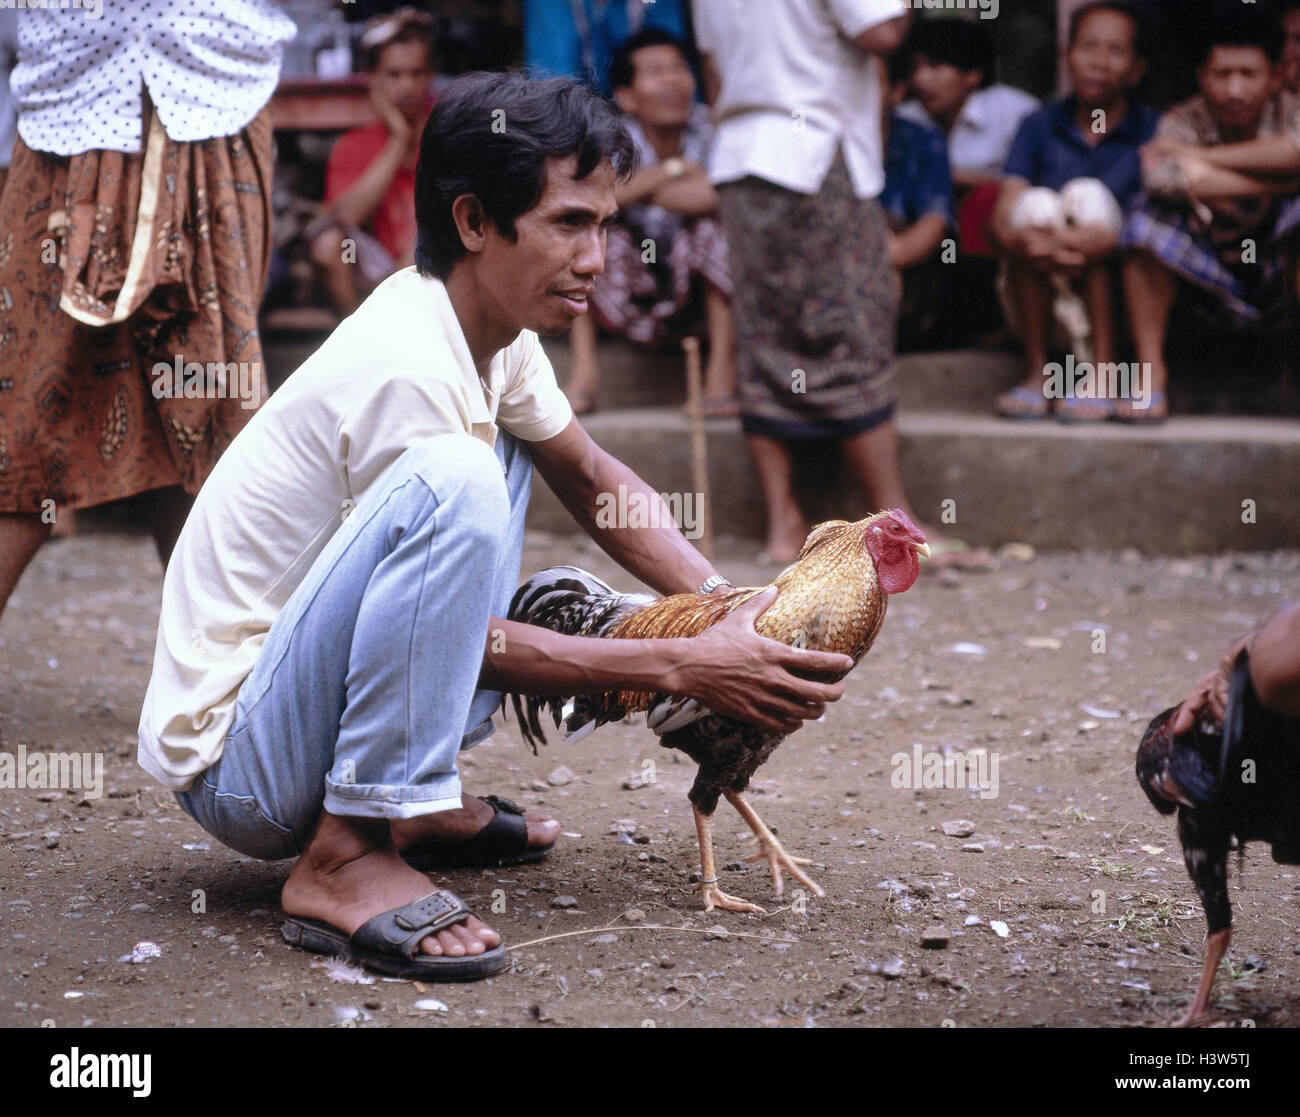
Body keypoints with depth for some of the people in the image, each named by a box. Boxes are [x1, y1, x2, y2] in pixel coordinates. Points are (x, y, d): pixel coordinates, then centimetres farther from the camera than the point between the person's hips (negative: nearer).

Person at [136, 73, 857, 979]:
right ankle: (345, 855, -23)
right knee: (455, 481, -30)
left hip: (304, 704, 10)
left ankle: (419, 799, 12)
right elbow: (471, 644, -17)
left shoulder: (493, 327, 3)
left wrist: (725, 604, 2)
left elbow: (590, 477, 17)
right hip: (230, 761, -10)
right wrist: (683, 667, -15)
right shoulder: (406, 369, -23)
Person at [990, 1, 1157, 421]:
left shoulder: (1154, 131, -1)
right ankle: (1037, 372, -23)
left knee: (1088, 195, -23)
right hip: (1038, 303, 2)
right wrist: (1019, 239, -34)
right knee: (1034, 203, -23)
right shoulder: (1040, 127, 7)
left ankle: (1102, 372, -28)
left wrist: (1105, 240, -38)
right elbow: (1004, 212, -8)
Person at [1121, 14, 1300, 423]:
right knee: (1149, 216, -24)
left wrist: (1200, 157, -26)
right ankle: (1150, 371, -19)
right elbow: (1163, 177, -32)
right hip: (1212, 282, 1)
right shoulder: (1186, 121, -8)